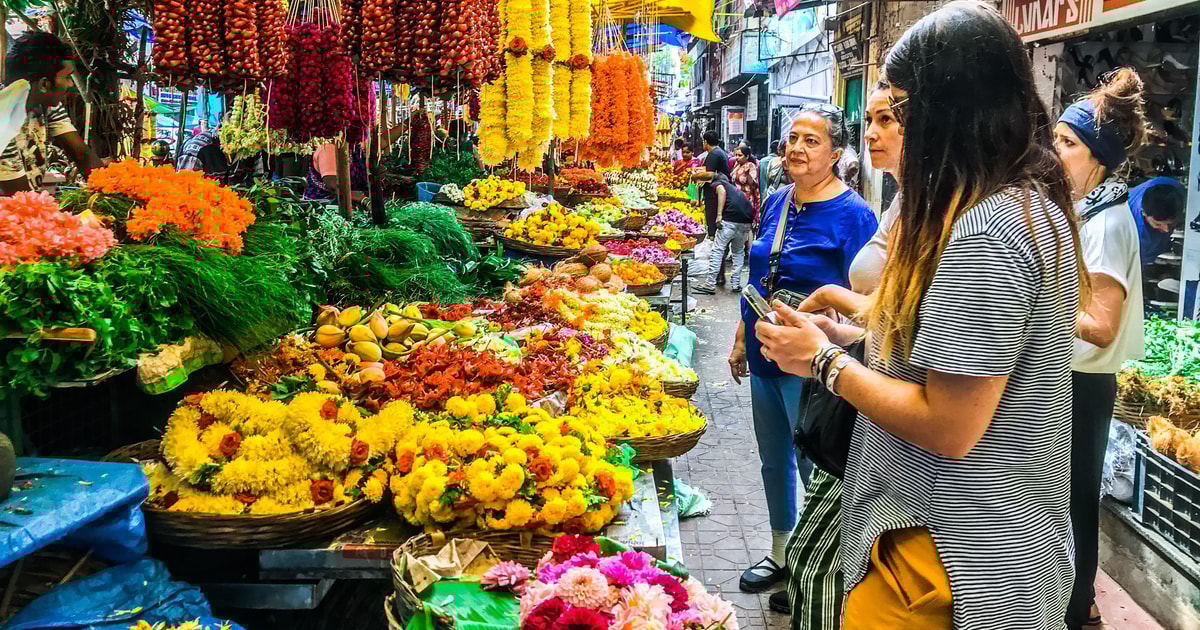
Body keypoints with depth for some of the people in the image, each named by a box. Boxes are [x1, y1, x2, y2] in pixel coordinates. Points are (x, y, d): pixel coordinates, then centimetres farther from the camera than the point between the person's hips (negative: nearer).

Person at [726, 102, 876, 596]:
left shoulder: (852, 214, -14)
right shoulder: (775, 203, 7)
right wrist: (742, 340, 18)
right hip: (766, 354, 7)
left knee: (815, 467, 6)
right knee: (773, 462, 19)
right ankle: (780, 554, 39)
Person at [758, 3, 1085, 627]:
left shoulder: (985, 233, -25)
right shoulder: (1033, 204, 7)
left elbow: (947, 429, -26)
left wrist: (825, 361, -13)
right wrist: (855, 336, 6)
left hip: (953, 555, -10)